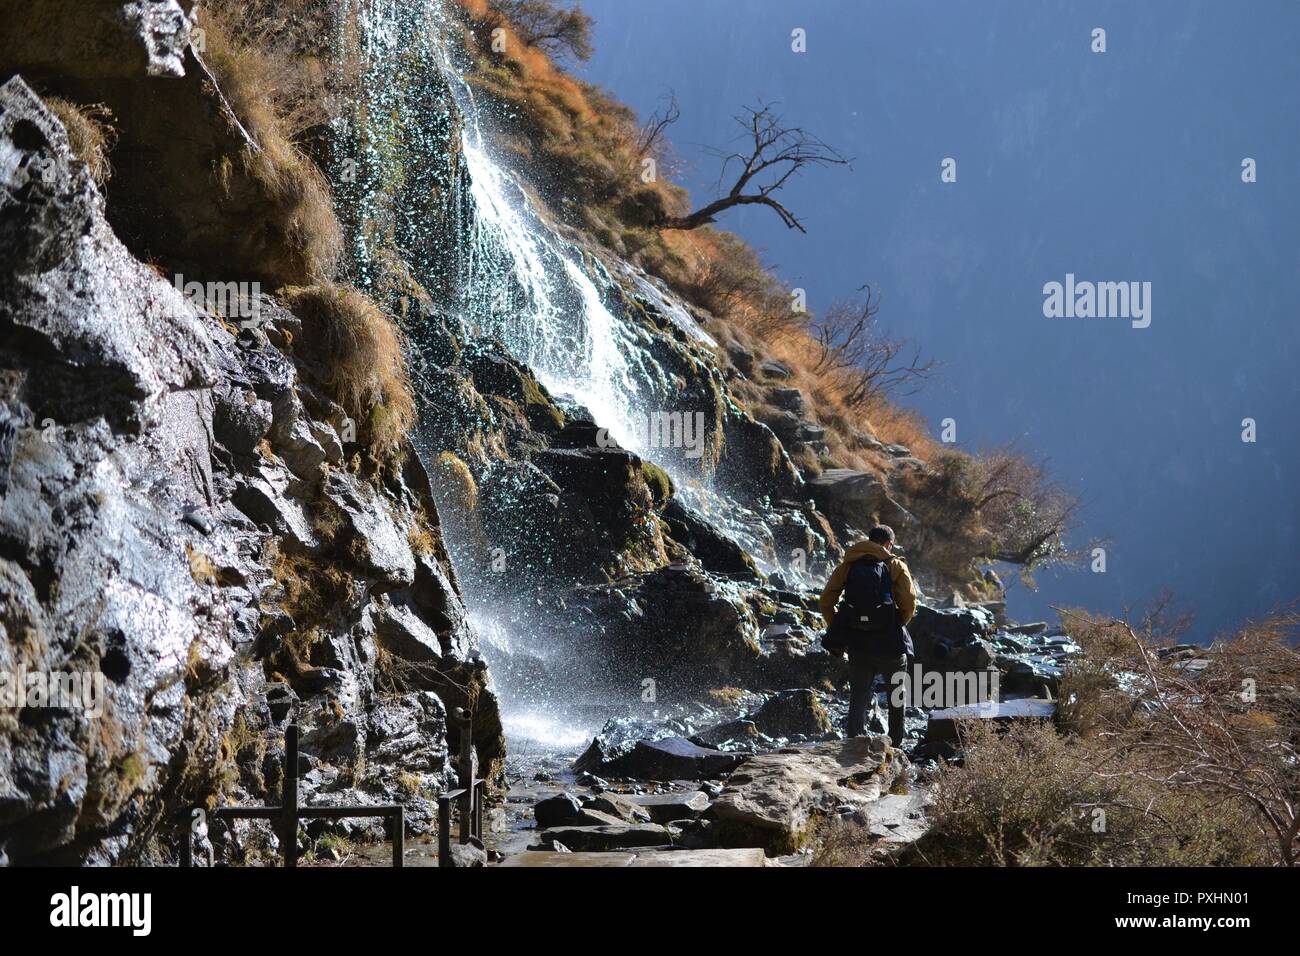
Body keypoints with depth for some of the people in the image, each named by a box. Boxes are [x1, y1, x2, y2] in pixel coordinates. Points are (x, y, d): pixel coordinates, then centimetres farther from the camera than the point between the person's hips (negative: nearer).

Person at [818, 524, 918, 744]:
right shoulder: (895, 566, 0)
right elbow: (909, 602, -11)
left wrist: (838, 630, 10)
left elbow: (825, 602, 1)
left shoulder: (848, 565, 8)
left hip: (857, 644, 2)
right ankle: (894, 747, 18)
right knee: (897, 699, 16)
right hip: (890, 643, -2)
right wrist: (898, 626, 6)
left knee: (858, 698, 8)